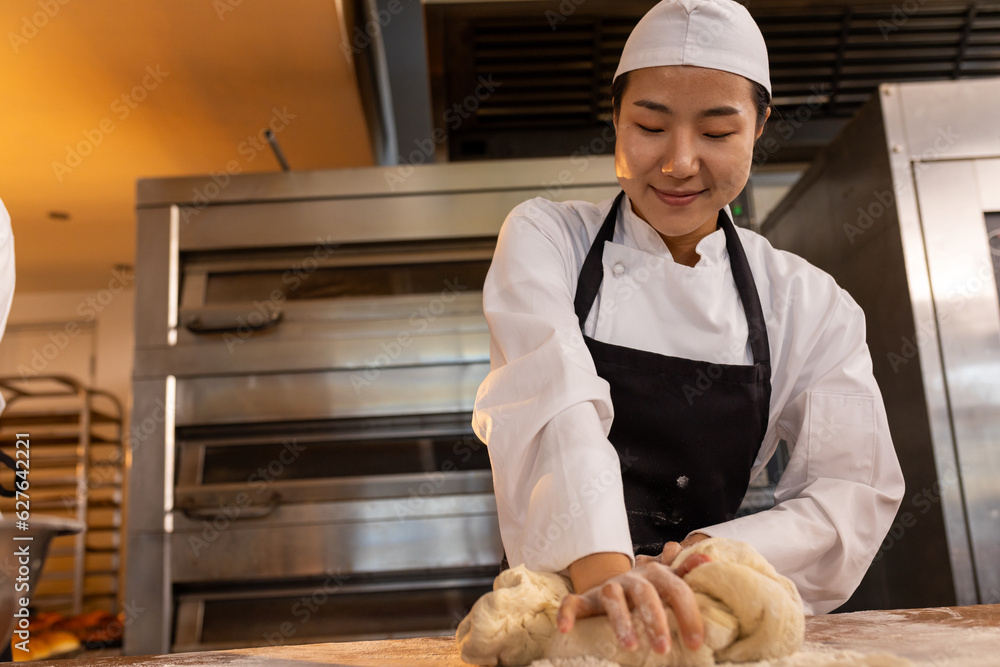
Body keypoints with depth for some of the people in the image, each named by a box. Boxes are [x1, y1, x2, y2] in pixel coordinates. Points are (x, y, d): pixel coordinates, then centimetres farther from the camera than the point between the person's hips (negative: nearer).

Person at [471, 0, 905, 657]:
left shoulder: (810, 304, 3)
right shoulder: (546, 239, -2)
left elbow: (854, 490, 0)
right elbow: (553, 399, -18)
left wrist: (722, 554, -18)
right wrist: (601, 565, -34)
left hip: (705, 617, 1)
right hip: (559, 608, 0)